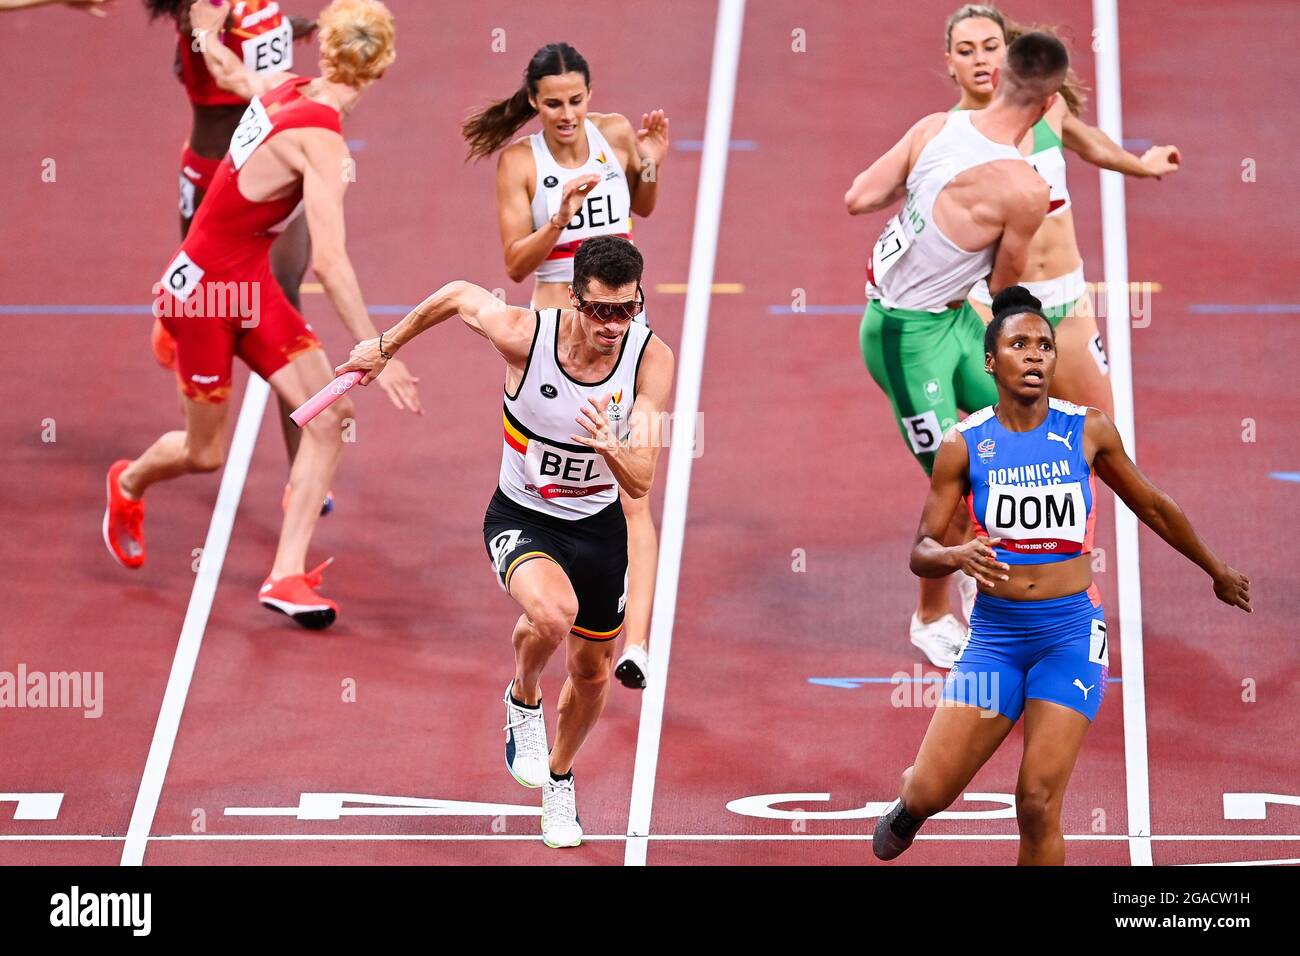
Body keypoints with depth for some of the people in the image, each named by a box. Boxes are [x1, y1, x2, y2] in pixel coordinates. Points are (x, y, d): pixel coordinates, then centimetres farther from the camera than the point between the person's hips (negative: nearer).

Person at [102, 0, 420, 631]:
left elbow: (226, 70, 19)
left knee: (329, 415, -6)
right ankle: (129, 485, 45)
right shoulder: (319, 137, -30)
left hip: (251, 287, 8)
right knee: (206, 453, 11)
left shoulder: (282, 88, -6)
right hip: (203, 291, -8)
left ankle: (287, 574, -4)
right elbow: (330, 263, -33)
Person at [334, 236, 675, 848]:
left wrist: (612, 448, -47)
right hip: (520, 517, -3)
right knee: (552, 613, -34)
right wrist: (387, 346, 9)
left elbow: (640, 483, -24)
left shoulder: (651, 357, -22)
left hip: (597, 523, 3)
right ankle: (523, 701, 1)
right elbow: (457, 295, -5)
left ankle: (559, 777, 49)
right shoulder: (524, 333, -27)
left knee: (592, 671, 16)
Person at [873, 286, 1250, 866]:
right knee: (929, 794, -2)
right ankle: (910, 801, 37)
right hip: (995, 633, 1)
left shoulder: (1088, 432, 0)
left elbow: (1152, 506, 16)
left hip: (1070, 631, 0)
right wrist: (957, 556, -24)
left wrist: (1216, 570, 27)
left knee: (1038, 805, -13)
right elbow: (921, 552, -1)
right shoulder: (964, 446, -2)